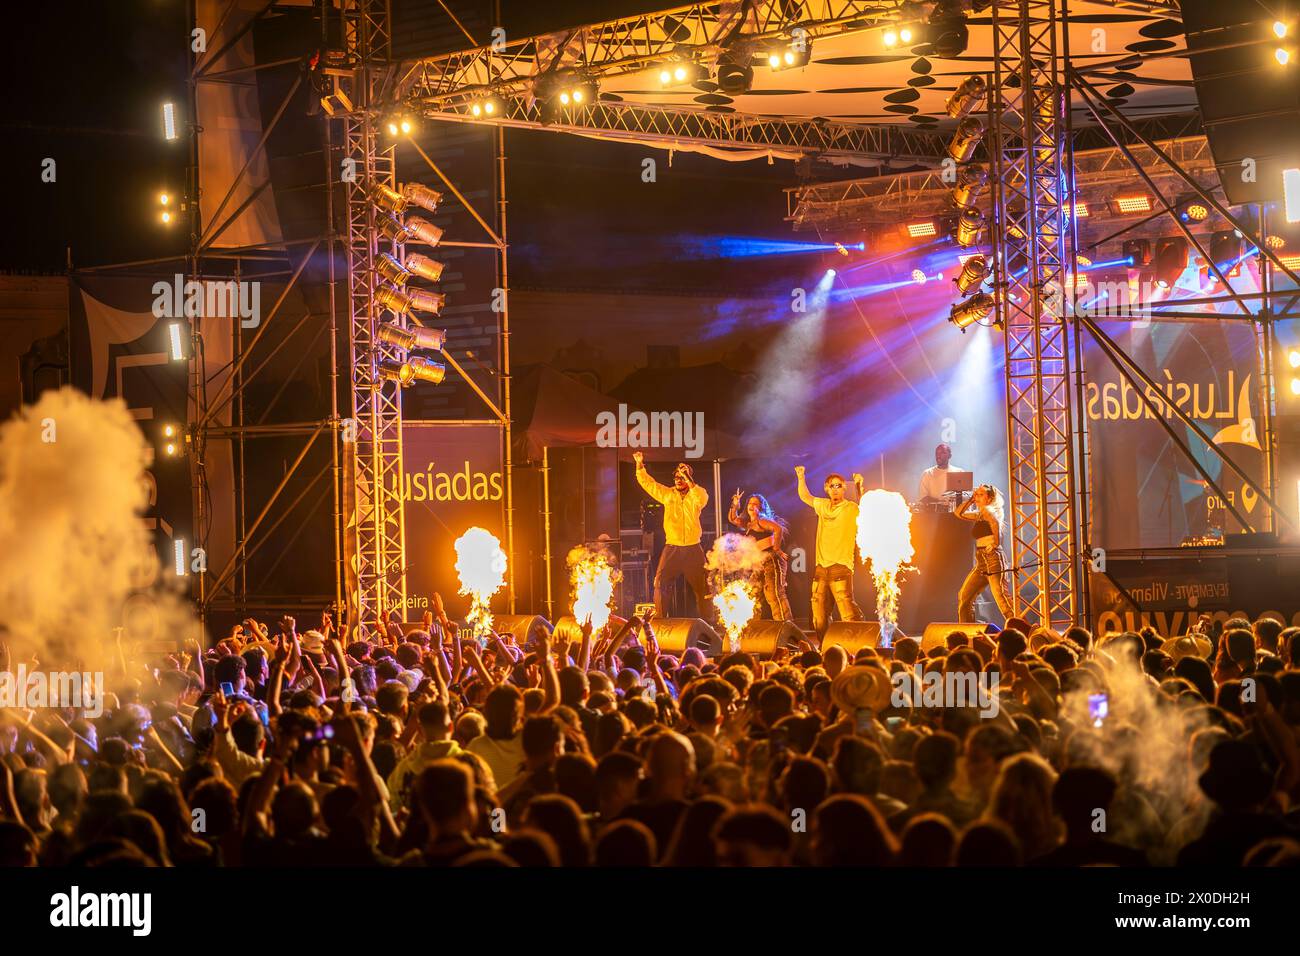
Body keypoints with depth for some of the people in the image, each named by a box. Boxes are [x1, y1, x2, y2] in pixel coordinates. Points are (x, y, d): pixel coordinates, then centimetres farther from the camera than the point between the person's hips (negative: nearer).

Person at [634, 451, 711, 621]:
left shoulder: (697, 495, 1)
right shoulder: (668, 494, 8)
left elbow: (702, 498, -22)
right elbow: (647, 483, 6)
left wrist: (688, 479, -31)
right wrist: (639, 465, -6)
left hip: (693, 548, -1)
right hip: (672, 548, 1)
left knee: (702, 587, 4)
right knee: (659, 583, -10)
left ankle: (708, 622, 14)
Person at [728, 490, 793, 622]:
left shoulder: (761, 521, -4)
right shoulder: (749, 524, 23)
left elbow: (779, 528, -20)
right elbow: (733, 519, 34)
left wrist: (776, 548, -18)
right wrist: (735, 505, 18)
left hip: (771, 560, -10)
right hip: (761, 563, 10)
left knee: (774, 595, -21)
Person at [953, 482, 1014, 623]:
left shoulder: (987, 510, -6)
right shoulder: (979, 514, 19)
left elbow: (995, 522, -28)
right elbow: (959, 513, 27)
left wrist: (996, 543, -21)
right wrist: (971, 500, 18)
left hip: (992, 558, -10)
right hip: (981, 563, 10)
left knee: (1001, 598, -16)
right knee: (964, 597, 9)